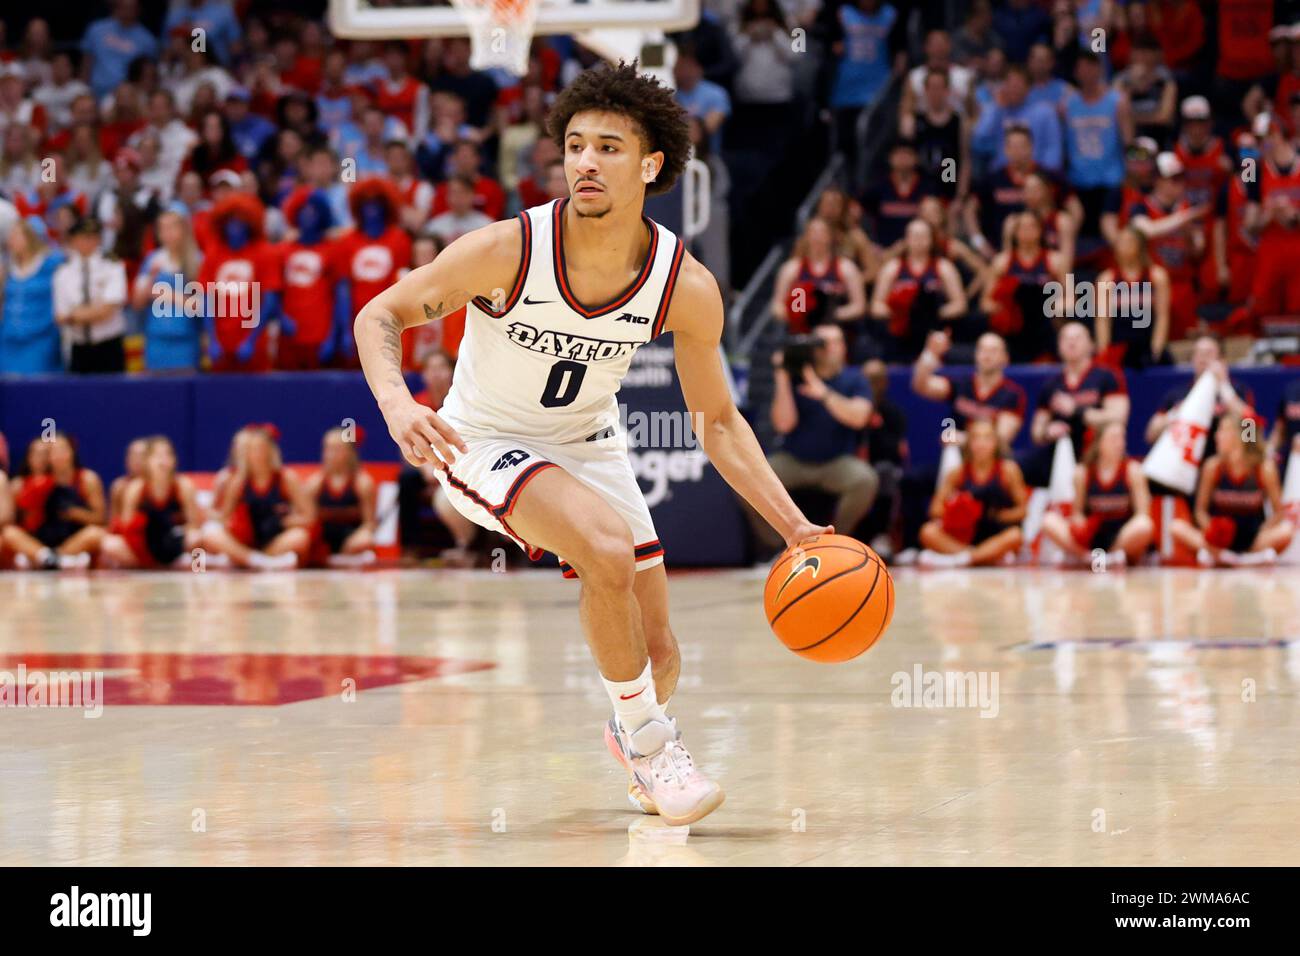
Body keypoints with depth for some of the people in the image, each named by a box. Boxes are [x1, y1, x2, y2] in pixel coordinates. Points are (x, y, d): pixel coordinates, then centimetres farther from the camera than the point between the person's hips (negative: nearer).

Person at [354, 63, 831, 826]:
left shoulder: (687, 288, -18)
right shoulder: (505, 251, -27)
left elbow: (717, 420, -5)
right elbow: (381, 315, -16)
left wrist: (793, 525, -14)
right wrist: (396, 403, -36)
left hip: (590, 445, 4)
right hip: (487, 445, -4)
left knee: (658, 659, 7)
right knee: (609, 551, -33)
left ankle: (629, 731, 46)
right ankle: (649, 741, -10)